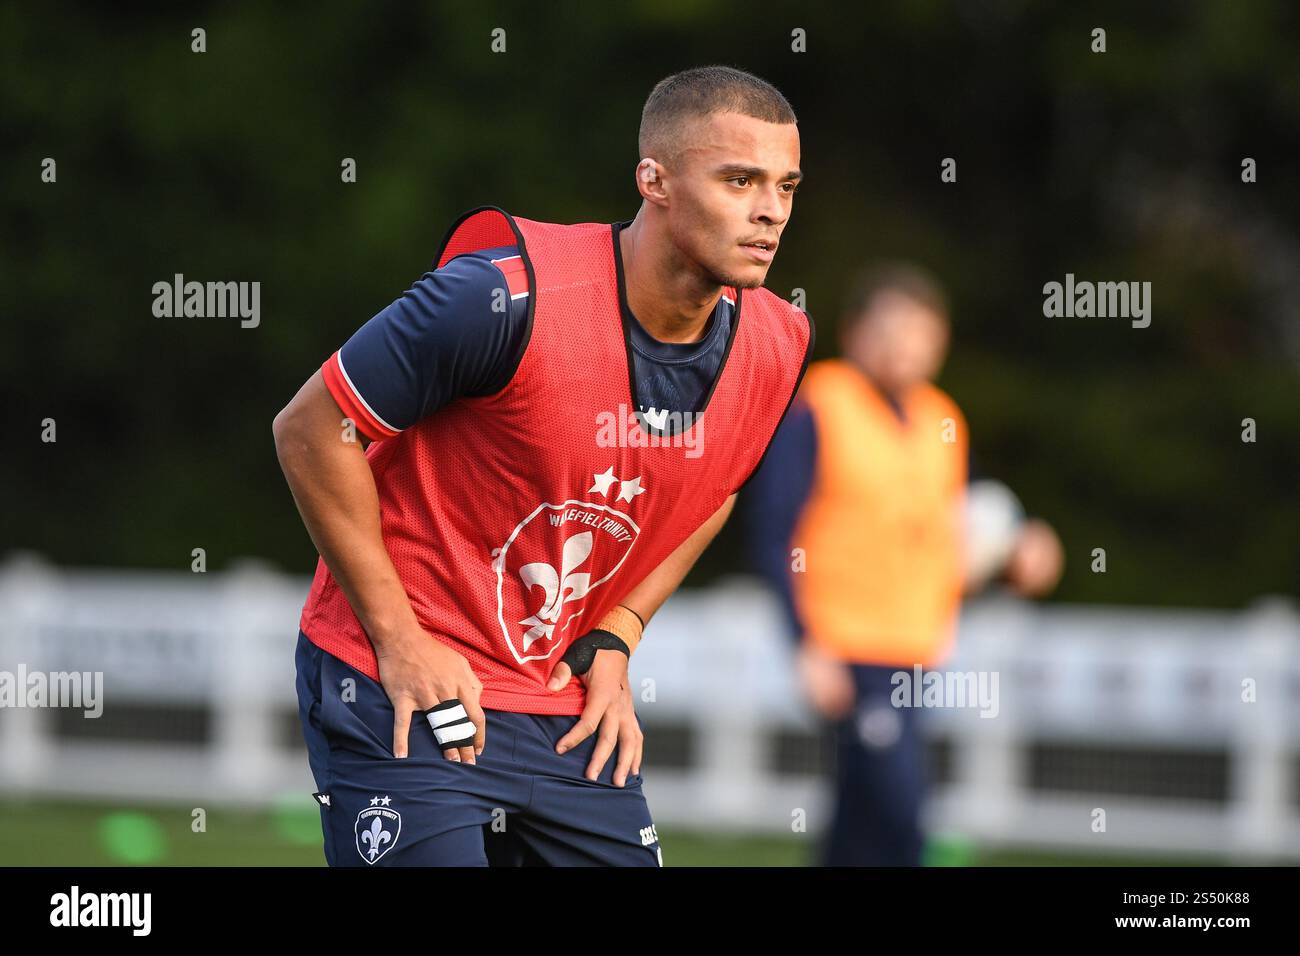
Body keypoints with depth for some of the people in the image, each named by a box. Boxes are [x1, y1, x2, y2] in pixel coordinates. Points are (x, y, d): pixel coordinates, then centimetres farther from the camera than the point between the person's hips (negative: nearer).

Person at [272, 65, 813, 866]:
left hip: (574, 707, 6)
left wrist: (616, 639, 5)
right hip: (410, 696, -6)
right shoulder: (509, 297, -22)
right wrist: (399, 642, -14)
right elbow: (311, 431, -14)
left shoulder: (778, 346, -4)